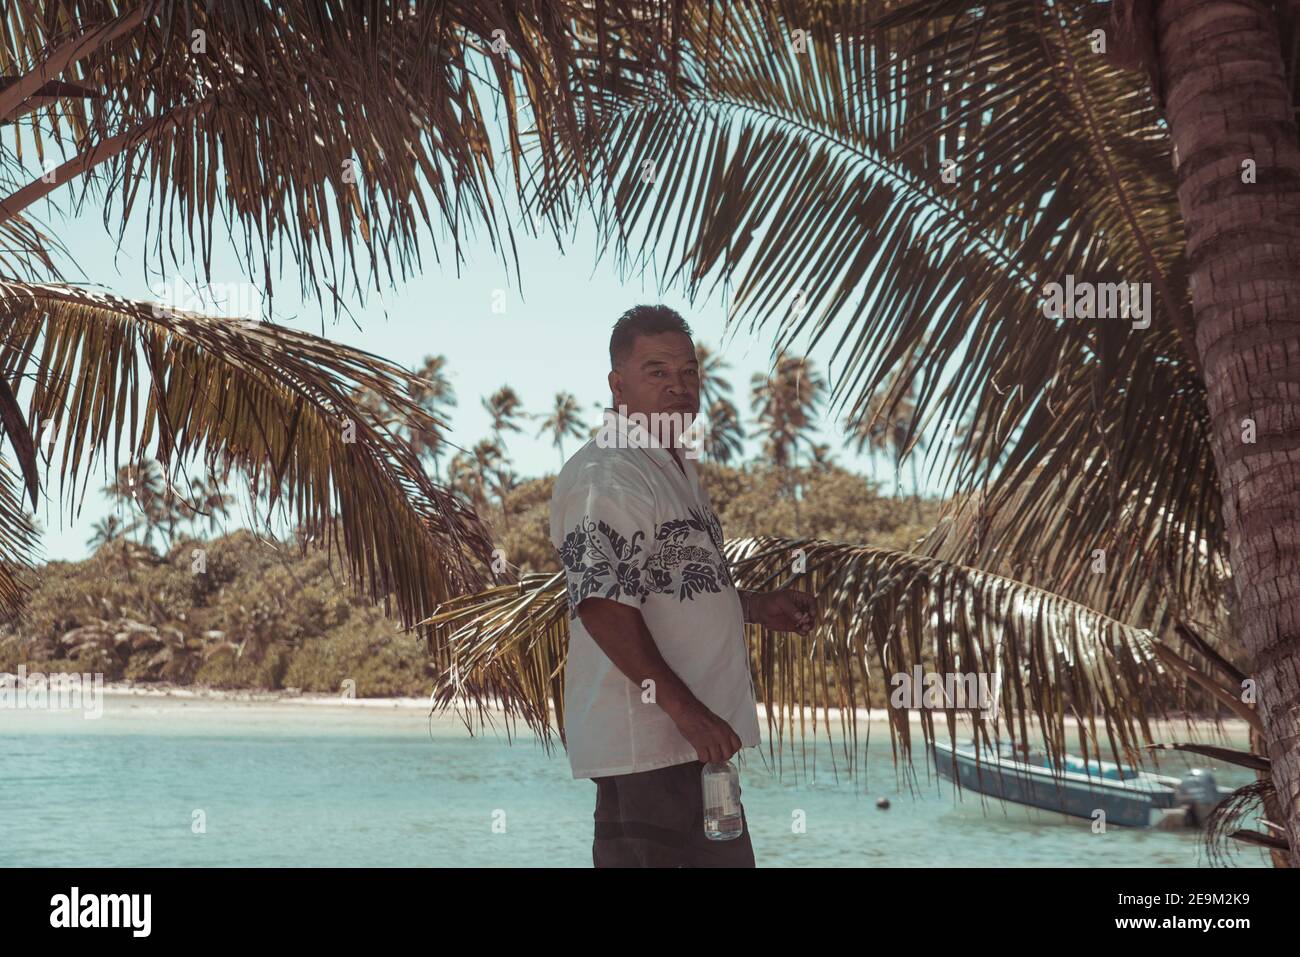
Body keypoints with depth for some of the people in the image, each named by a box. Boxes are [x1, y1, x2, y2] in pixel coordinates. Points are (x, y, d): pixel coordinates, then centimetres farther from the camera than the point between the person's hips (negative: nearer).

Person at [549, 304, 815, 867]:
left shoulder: (679, 466, 17)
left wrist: (757, 608, 14)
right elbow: (603, 605, -25)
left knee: (727, 857, 17)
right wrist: (684, 709, -26)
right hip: (642, 743, -10)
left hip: (701, 736, 10)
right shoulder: (603, 475, -16)